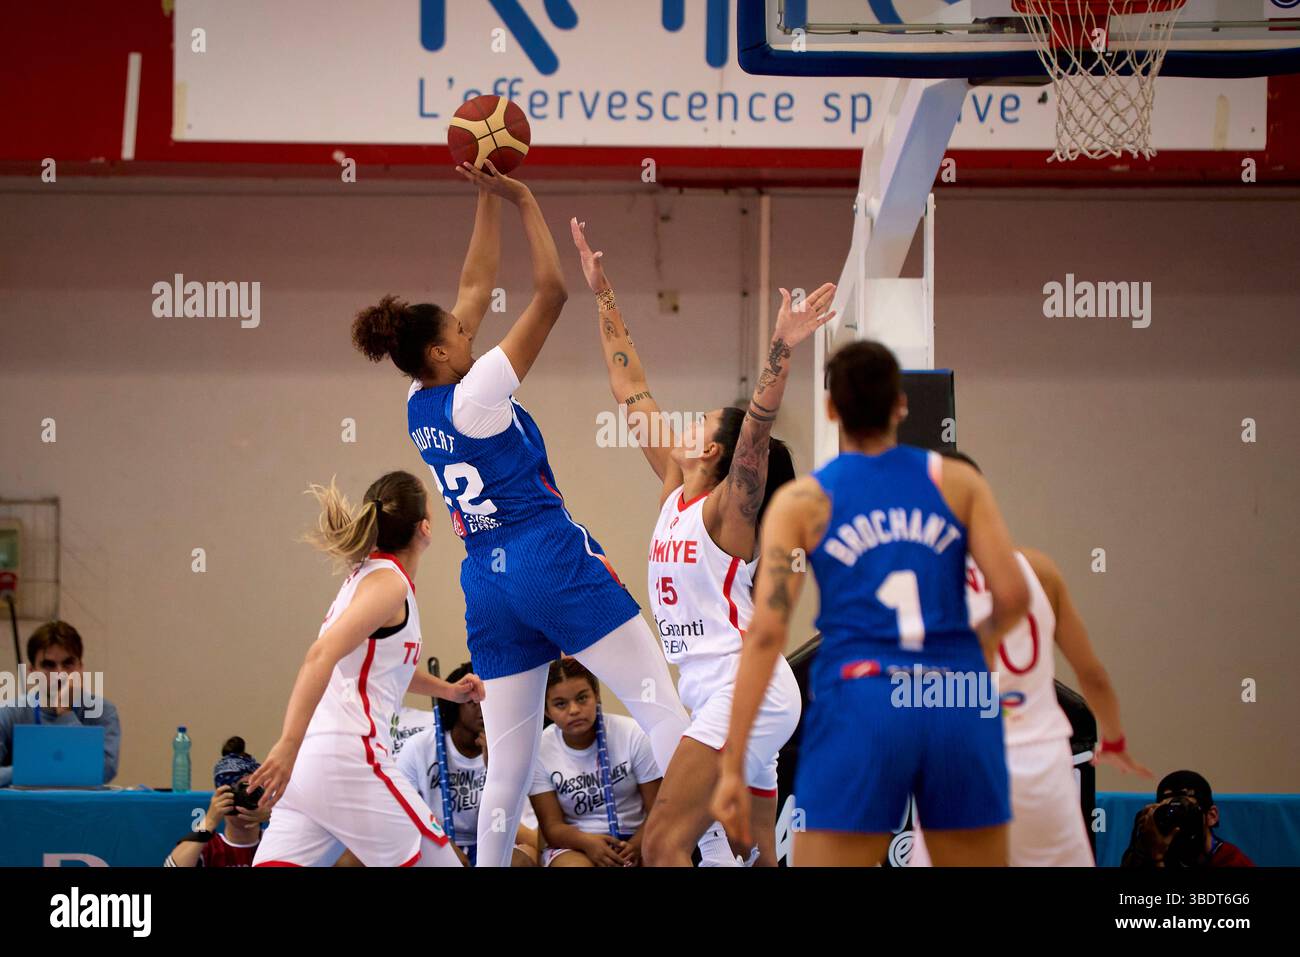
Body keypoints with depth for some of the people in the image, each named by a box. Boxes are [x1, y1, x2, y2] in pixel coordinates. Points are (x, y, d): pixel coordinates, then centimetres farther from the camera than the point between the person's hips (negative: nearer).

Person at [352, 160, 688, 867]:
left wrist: (489, 199, 19)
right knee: (661, 708, -7)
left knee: (508, 767, 7)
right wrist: (523, 200, -3)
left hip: (488, 584, 8)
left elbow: (476, 287, 18)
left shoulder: (418, 407, 10)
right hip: (555, 562, -8)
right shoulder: (475, 395, -9)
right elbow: (551, 292, -9)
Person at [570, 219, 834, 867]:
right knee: (753, 858, 7)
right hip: (719, 693, 9)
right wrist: (602, 295, 19)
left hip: (746, 687, -9)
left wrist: (781, 350, -37)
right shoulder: (674, 490, 15)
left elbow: (757, 425, -24)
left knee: (664, 843, -16)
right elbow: (630, 390, 18)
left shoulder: (728, 506, -6)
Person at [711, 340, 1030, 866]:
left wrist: (733, 765, -2)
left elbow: (765, 632, -2)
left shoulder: (801, 501, 7)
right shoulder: (958, 481, 10)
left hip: (859, 703, -2)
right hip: (960, 704, 2)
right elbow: (1013, 595, 0)